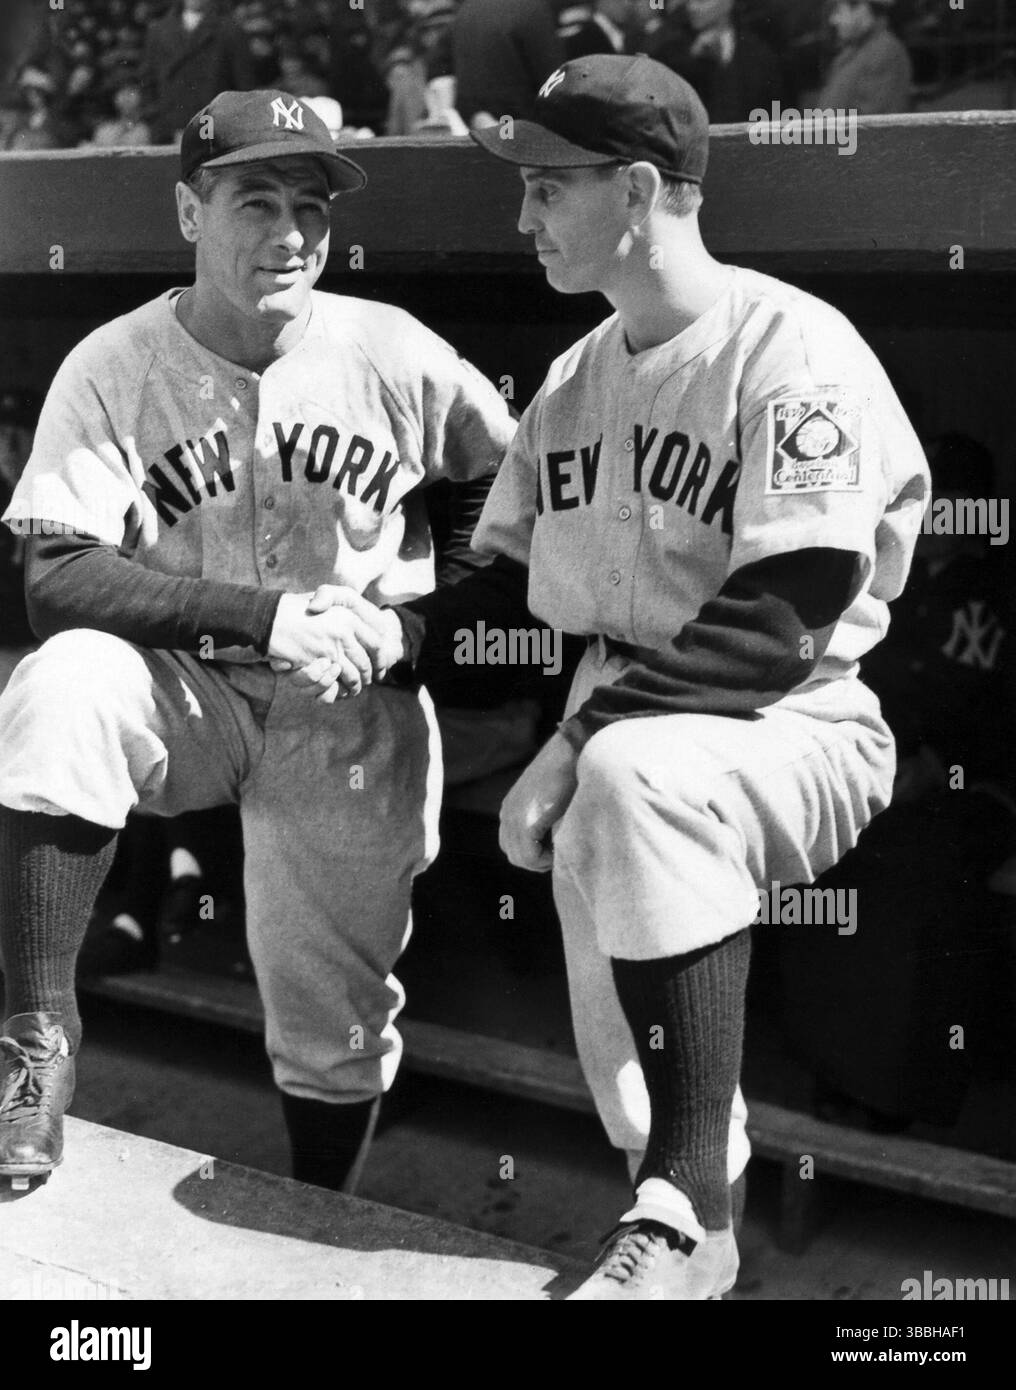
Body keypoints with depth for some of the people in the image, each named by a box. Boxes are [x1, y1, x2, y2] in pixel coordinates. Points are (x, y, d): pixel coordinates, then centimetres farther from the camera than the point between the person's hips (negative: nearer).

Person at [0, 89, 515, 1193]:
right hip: (185, 690, 0)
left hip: (353, 715, 1)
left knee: (334, 1015, 3)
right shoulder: (112, 368, -9)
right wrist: (265, 615, -28)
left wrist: (426, 603, -3)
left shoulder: (390, 352, -5)